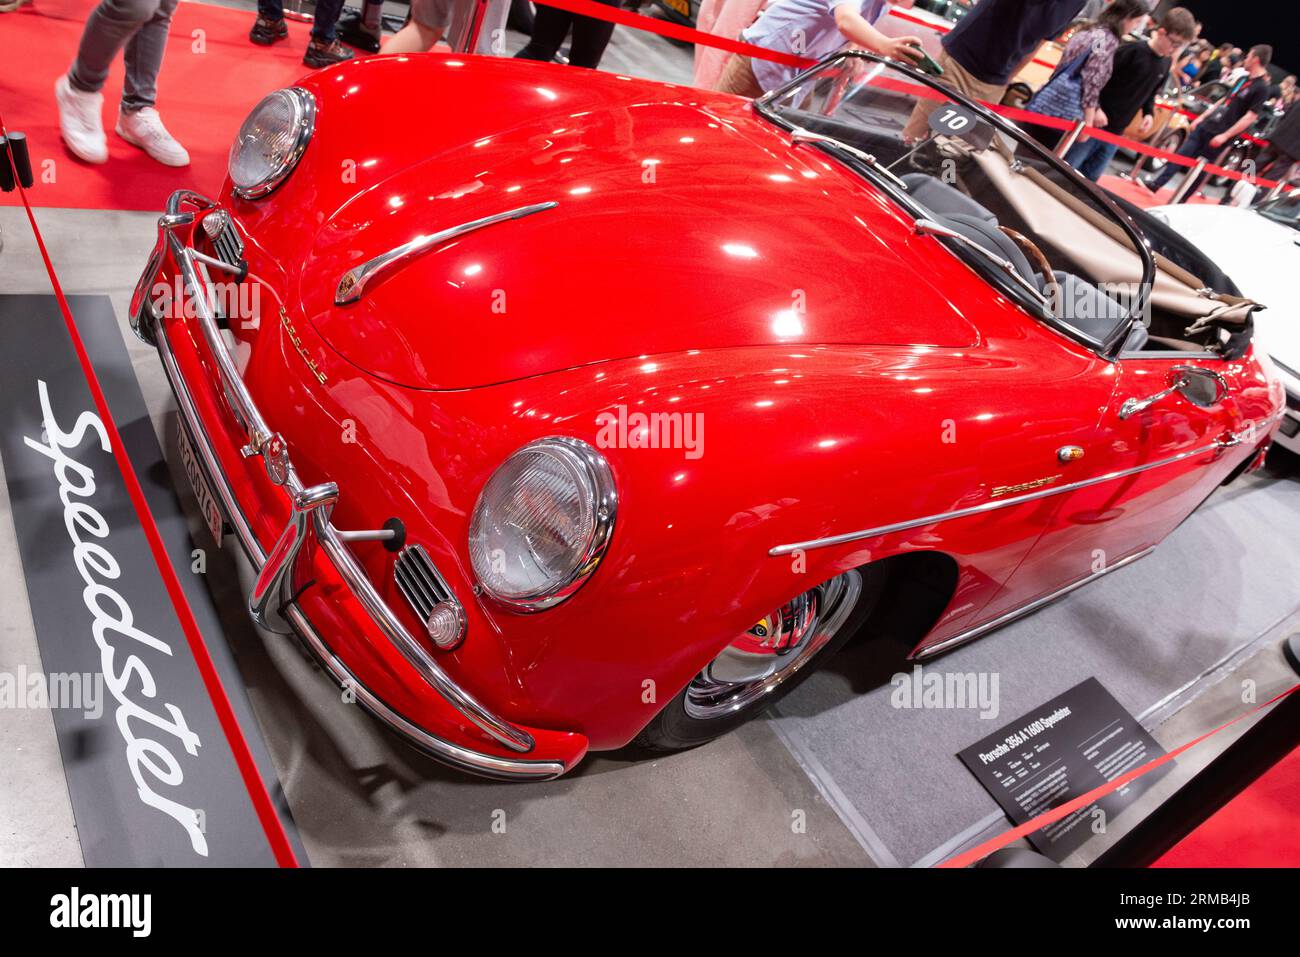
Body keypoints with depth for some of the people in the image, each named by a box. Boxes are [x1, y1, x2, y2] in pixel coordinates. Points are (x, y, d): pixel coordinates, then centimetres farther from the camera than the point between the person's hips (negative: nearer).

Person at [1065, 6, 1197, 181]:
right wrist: (1095, 109, -22)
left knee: (1090, 177, 7)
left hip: (1116, 132, 6)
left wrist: (1149, 113, 2)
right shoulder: (1132, 50, -13)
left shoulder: (1165, 64, 8)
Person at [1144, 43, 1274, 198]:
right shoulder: (1244, 79, 13)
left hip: (1219, 134, -7)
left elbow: (1251, 117, -17)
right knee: (1179, 156, 2)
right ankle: (1156, 185, 6)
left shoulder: (1262, 88, -13)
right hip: (1206, 126, 7)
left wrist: (1225, 136, -20)